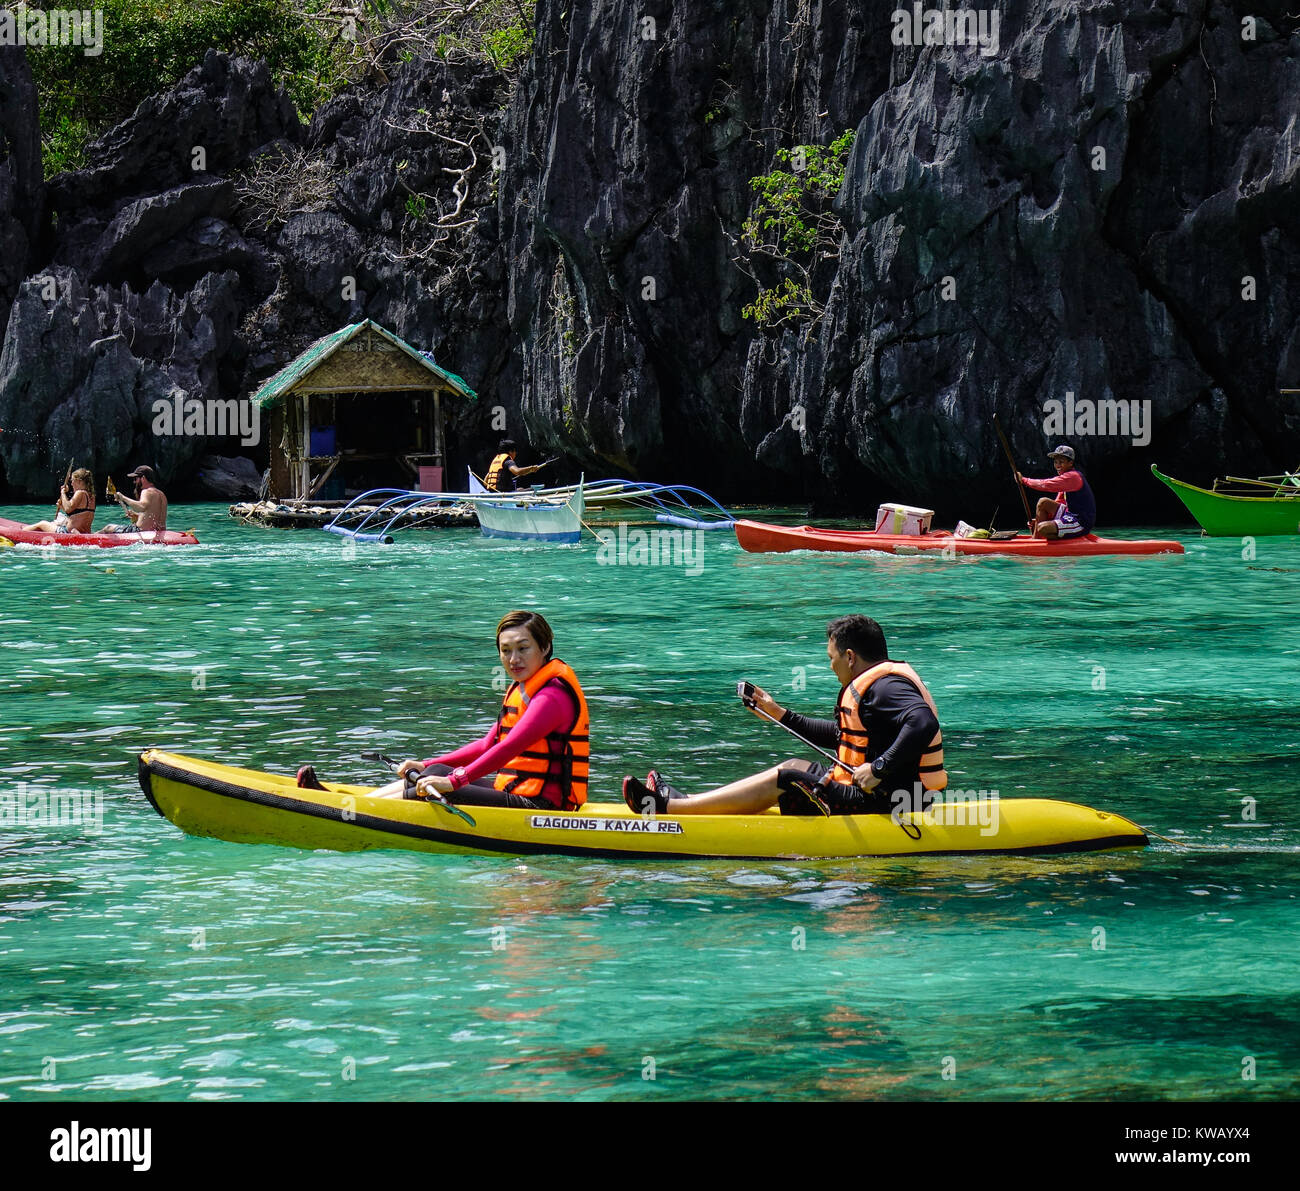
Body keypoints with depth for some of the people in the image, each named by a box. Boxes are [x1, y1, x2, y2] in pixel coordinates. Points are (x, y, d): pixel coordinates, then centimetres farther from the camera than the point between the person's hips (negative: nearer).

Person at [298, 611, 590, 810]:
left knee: (437, 786, -17)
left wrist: (455, 780, -33)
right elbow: (488, 746, 21)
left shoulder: (553, 695, -16)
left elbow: (509, 748, -27)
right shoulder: (523, 689, 18)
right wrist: (427, 766, 14)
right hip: (517, 794, 10)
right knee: (438, 773, 4)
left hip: (540, 805, -10)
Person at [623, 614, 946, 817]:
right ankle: (684, 802, 17)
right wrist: (780, 714, 27)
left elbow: (924, 723, -37)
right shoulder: (875, 682, 16)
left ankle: (666, 807, -6)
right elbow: (840, 734, 27)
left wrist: (879, 768, -36)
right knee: (797, 767, 19)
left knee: (783, 780, -8)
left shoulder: (885, 686, -18)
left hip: (882, 801, -11)